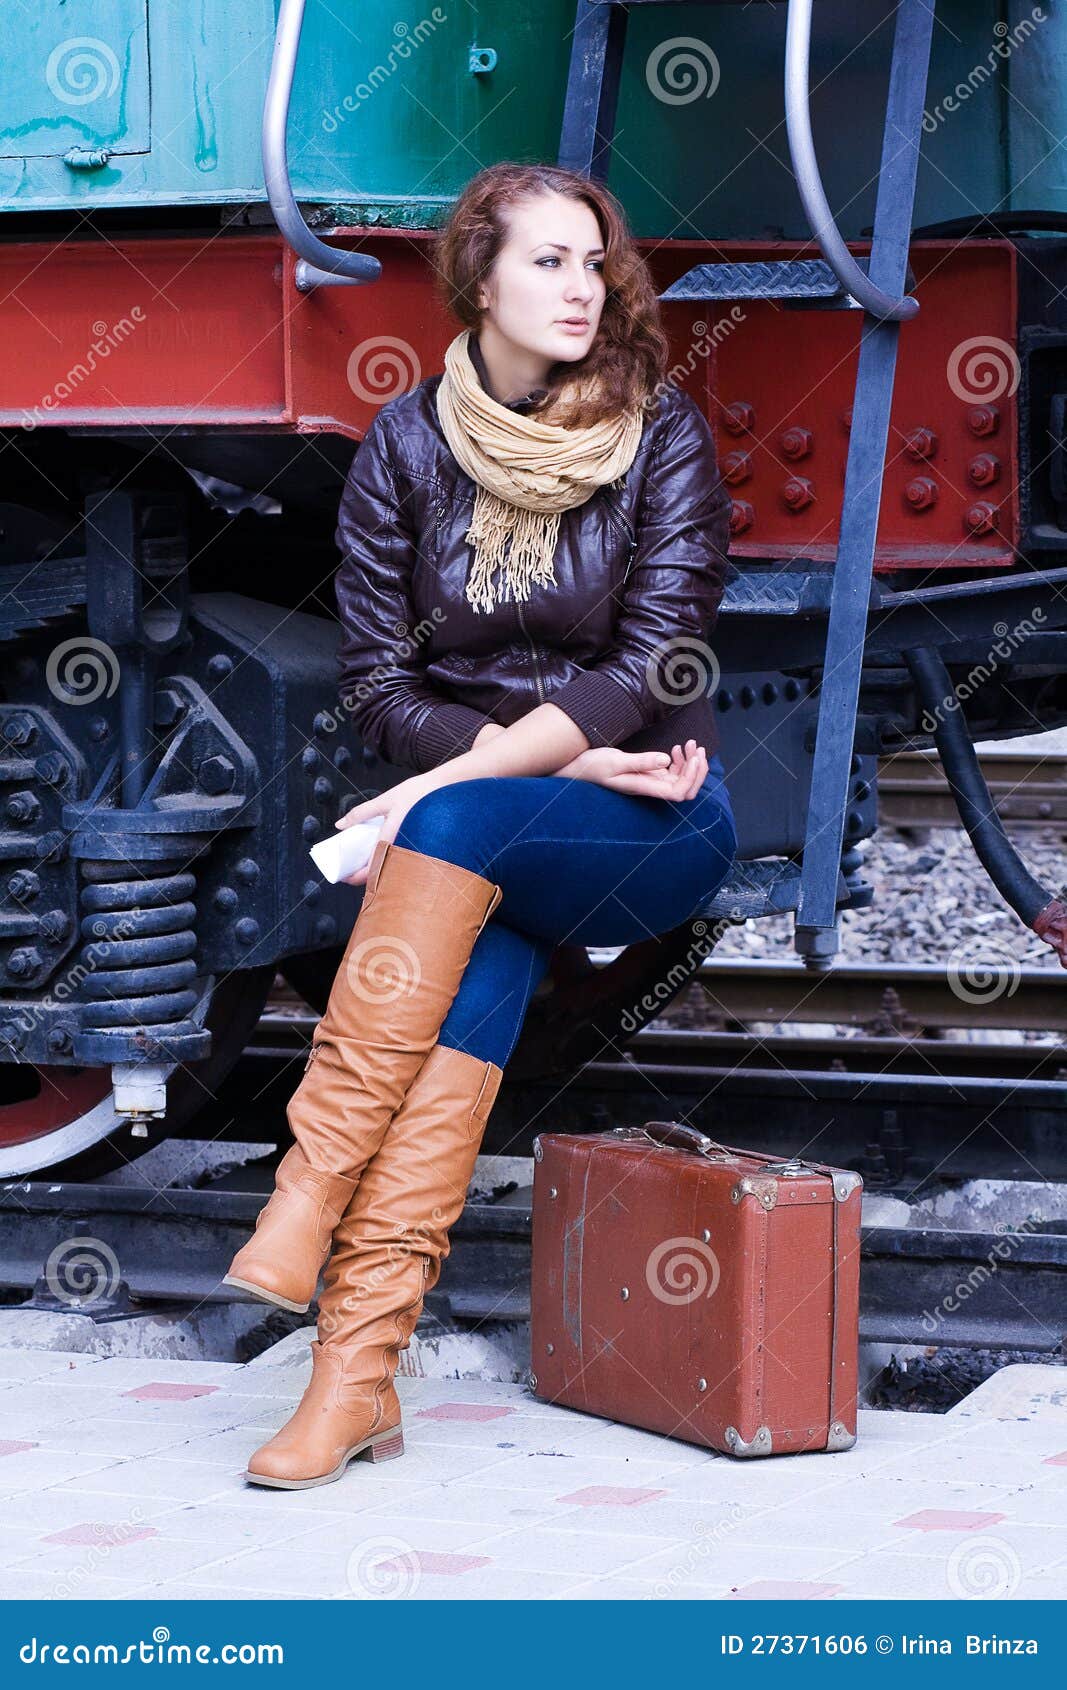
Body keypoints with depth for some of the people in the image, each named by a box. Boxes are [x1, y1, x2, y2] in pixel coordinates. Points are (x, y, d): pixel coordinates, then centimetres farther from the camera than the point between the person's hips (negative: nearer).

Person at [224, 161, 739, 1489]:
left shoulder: (660, 433, -3)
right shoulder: (406, 444, 3)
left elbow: (652, 674, -12)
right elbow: (378, 681, 0)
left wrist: (460, 776, -22)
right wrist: (578, 757, -14)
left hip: (653, 825, -2)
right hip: (481, 838, 2)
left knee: (465, 829, -33)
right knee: (487, 946, -31)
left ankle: (313, 1183, -35)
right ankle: (359, 1367, -38)